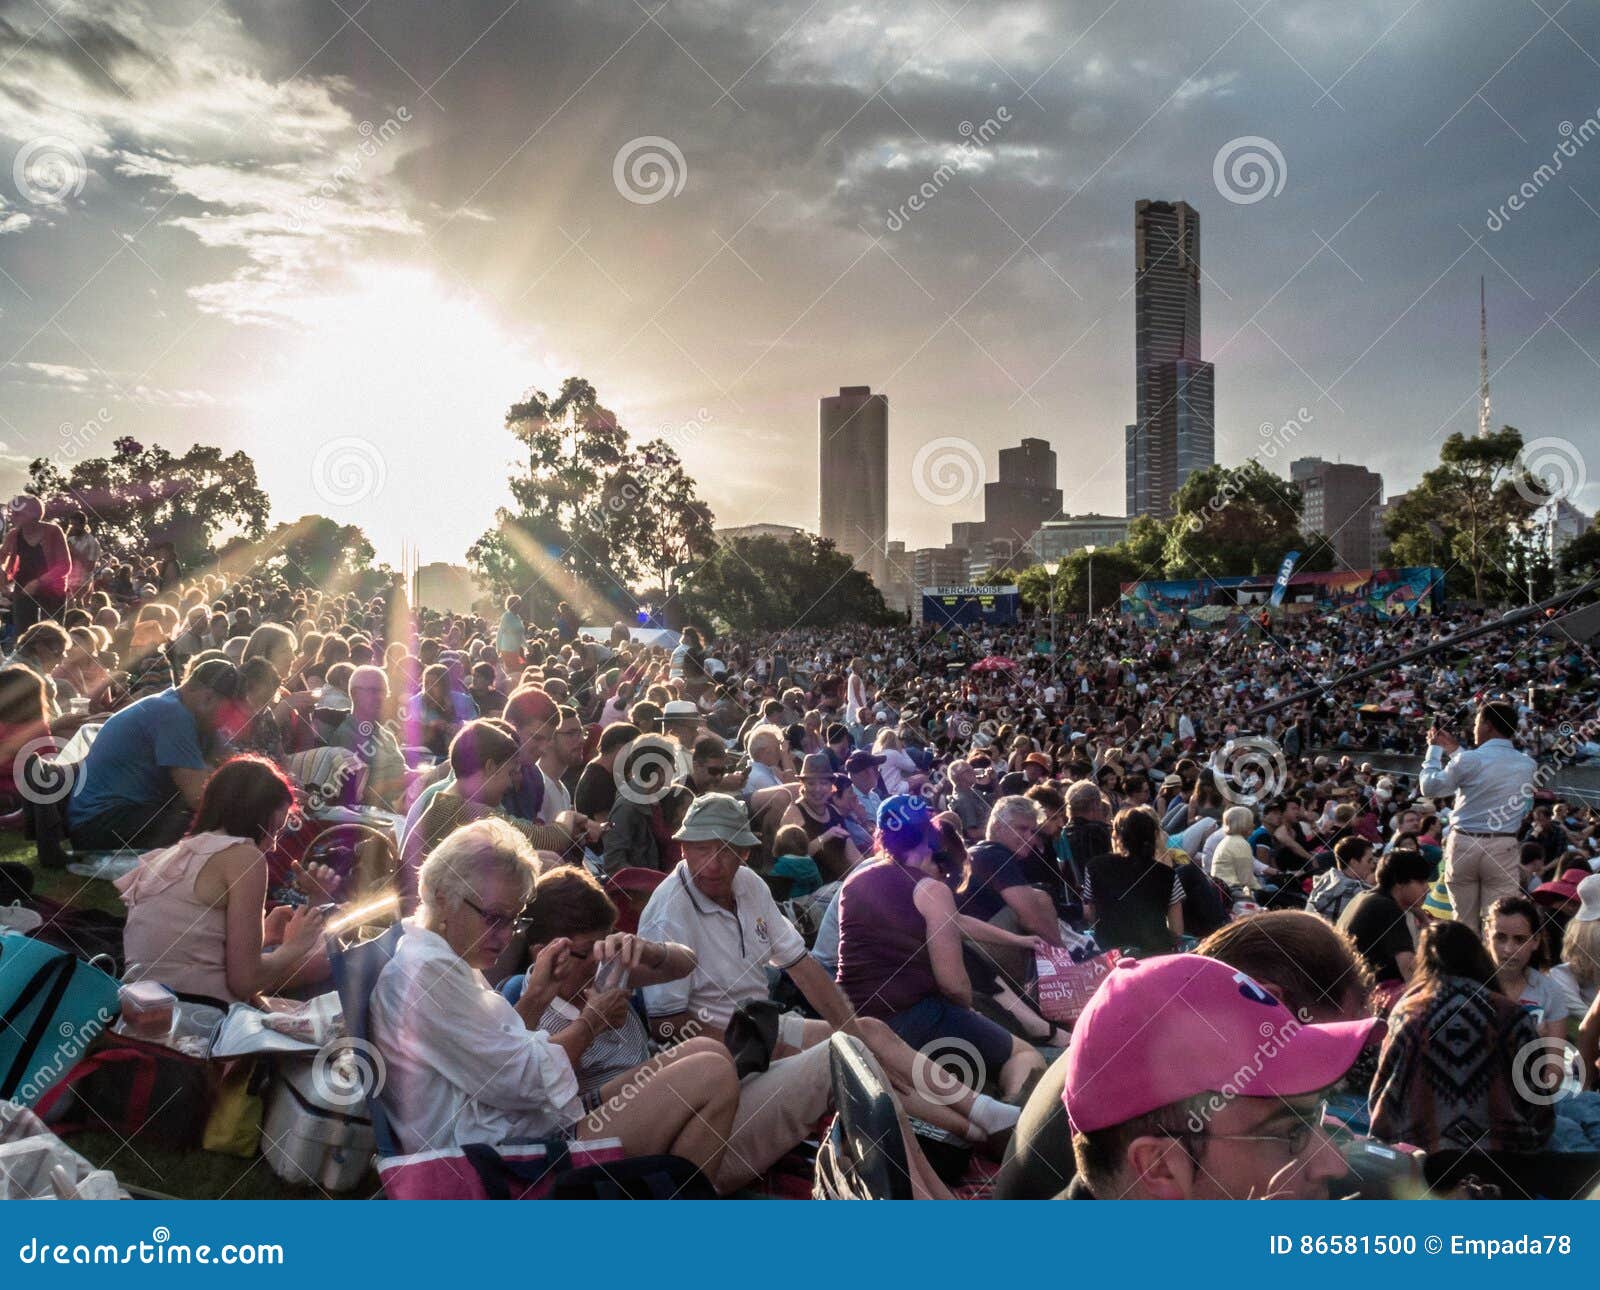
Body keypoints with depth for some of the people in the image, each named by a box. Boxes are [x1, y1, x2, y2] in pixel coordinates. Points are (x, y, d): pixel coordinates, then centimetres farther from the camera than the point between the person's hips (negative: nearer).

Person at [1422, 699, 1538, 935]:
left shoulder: (1470, 760, -10)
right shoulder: (1527, 764, 4)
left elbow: (1429, 787, 2)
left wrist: (1434, 748, 12)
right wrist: (1455, 749, 28)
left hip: (1464, 844, -2)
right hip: (1503, 847, 2)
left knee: (1464, 921, 8)